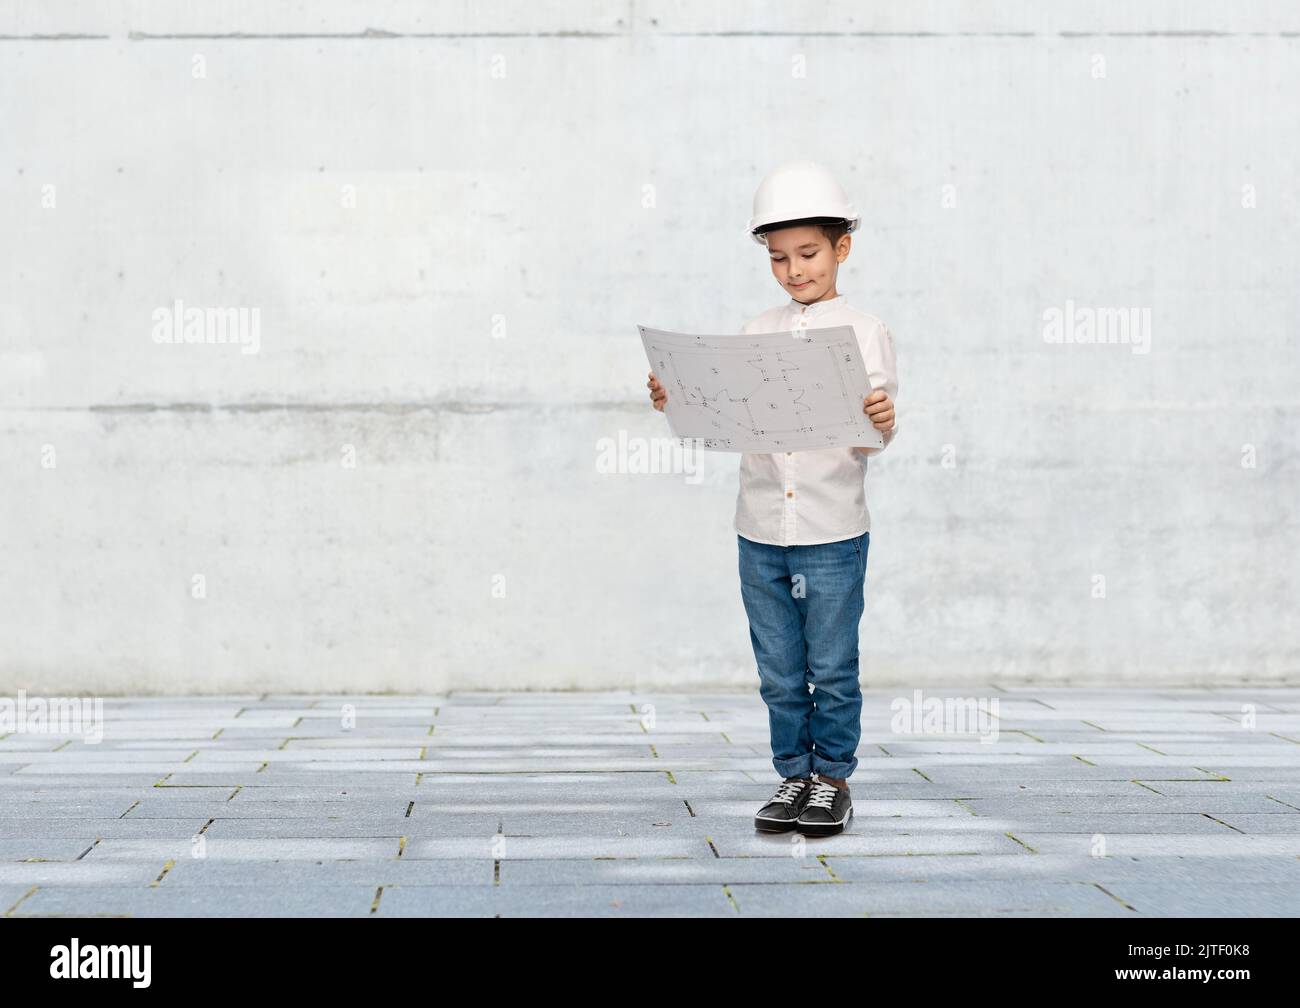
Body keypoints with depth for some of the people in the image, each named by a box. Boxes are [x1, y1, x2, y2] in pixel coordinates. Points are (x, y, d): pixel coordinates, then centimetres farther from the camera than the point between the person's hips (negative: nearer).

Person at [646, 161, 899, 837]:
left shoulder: (865, 333, -2)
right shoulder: (757, 334, 9)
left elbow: (871, 442, -7)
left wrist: (883, 423, -29)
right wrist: (677, 403, -6)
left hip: (833, 533, -3)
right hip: (761, 533, 4)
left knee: (832, 668, 4)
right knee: (780, 672, 11)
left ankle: (833, 778, 17)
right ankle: (793, 775, 22)